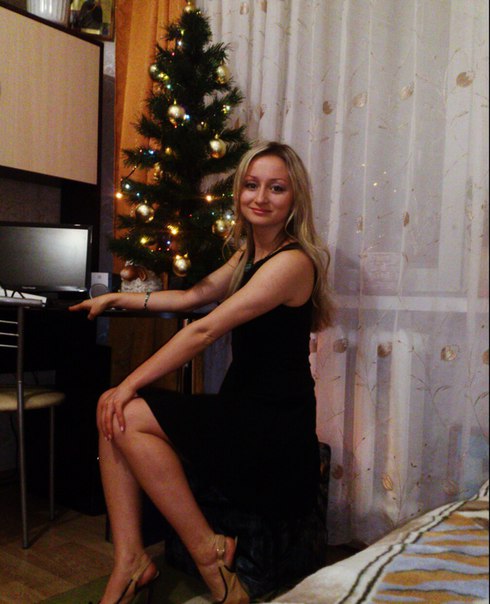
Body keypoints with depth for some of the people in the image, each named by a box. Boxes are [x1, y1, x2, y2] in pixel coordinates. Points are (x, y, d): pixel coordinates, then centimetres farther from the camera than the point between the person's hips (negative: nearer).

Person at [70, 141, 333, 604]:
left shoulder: (292, 262, -16)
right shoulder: (249, 255, 13)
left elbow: (205, 330, -20)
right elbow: (193, 296, 24)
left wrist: (130, 385, -16)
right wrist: (116, 299, 24)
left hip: (276, 430, -9)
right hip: (243, 413, 9)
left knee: (126, 415, -17)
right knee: (114, 416, -3)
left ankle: (206, 549, -6)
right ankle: (129, 561, -1)